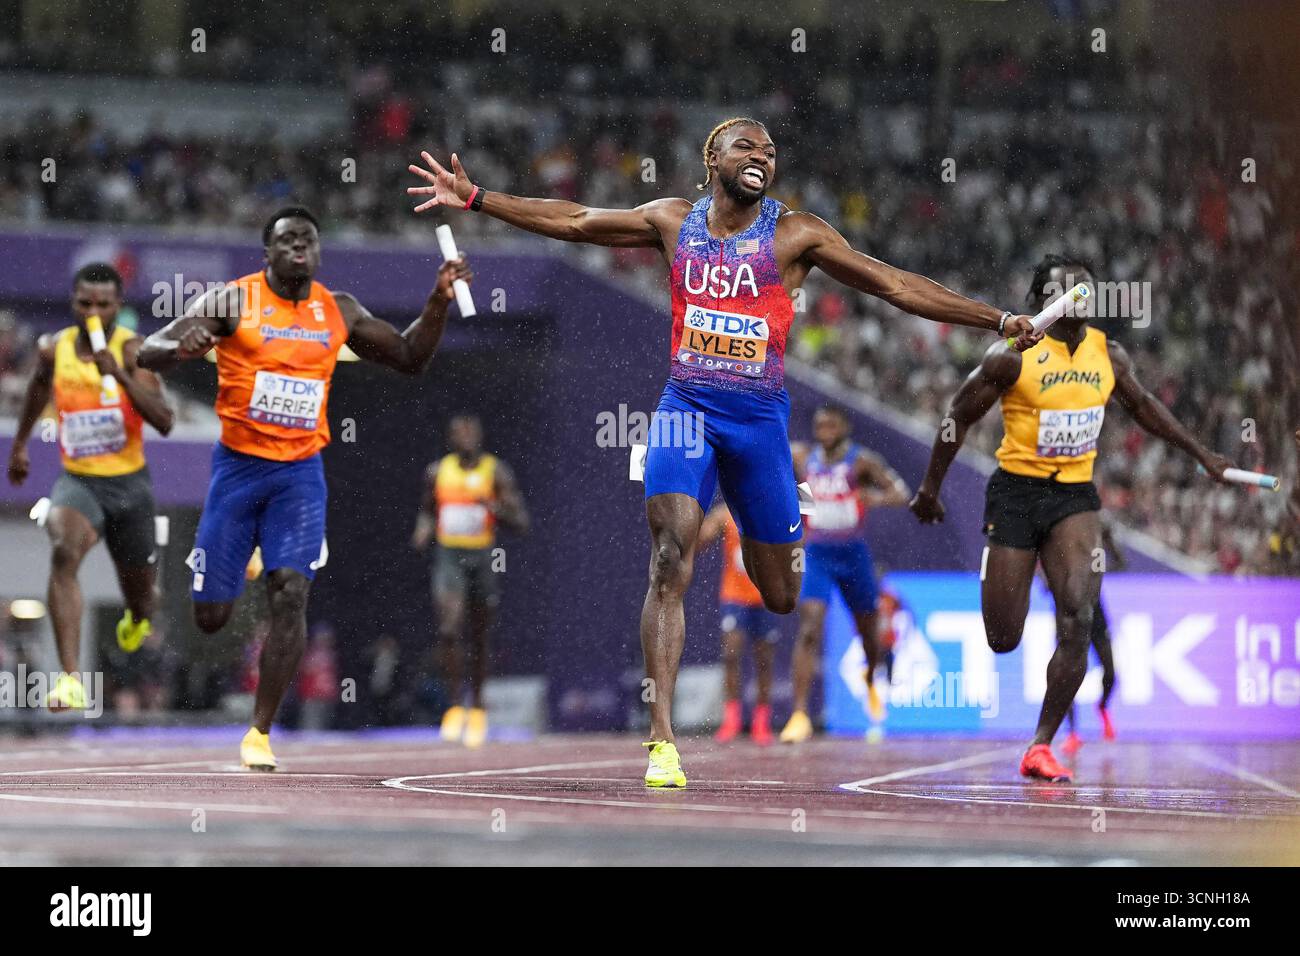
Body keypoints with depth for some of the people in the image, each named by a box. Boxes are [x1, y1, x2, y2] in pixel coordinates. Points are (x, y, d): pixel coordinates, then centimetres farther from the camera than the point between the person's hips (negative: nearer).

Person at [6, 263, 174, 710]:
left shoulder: (133, 350, -14)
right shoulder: (54, 348, -2)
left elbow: (165, 422, -24)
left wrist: (120, 375, -34)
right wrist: (19, 445, 32)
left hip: (130, 484, -1)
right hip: (77, 480, 1)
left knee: (139, 597, 15)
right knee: (63, 552, -32)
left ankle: (138, 617, 58)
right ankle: (69, 679, -38)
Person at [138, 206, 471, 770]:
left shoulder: (338, 311, 5)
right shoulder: (232, 302, -6)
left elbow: (409, 359, 13)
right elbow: (149, 352, -12)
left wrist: (438, 303, -2)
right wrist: (182, 347, -35)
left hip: (300, 472, 2)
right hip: (237, 465, -2)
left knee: (291, 594, -17)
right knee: (211, 617, 1)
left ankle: (260, 732, -9)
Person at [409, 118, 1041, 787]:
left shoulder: (795, 234, -1)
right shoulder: (673, 222, 5)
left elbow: (894, 285, -2)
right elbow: (573, 222, 11)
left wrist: (996, 321, -8)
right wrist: (474, 198, 7)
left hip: (759, 415, 0)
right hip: (686, 407, 0)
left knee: (781, 595, 8)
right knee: (670, 566, -18)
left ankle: (757, 540, 49)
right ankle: (662, 742, -20)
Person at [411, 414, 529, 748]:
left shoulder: (496, 472, -1)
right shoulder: (437, 472, 7)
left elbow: (521, 523, -2)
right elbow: (427, 510, 22)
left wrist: (494, 507, -21)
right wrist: (422, 533, 1)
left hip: (483, 558, -1)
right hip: (449, 557, 1)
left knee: (480, 638, 9)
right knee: (449, 629, -18)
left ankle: (477, 706, 28)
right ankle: (456, 705, -8)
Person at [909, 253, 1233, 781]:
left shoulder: (1108, 354, 3)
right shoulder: (1013, 355, -11)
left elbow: (1142, 404, 22)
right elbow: (959, 417, -1)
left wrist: (1201, 454, 22)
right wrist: (930, 489, 4)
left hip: (1075, 497, 3)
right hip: (1017, 492, -3)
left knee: (1078, 620, -17)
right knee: (1003, 639, -3)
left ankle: (1041, 746, -9)